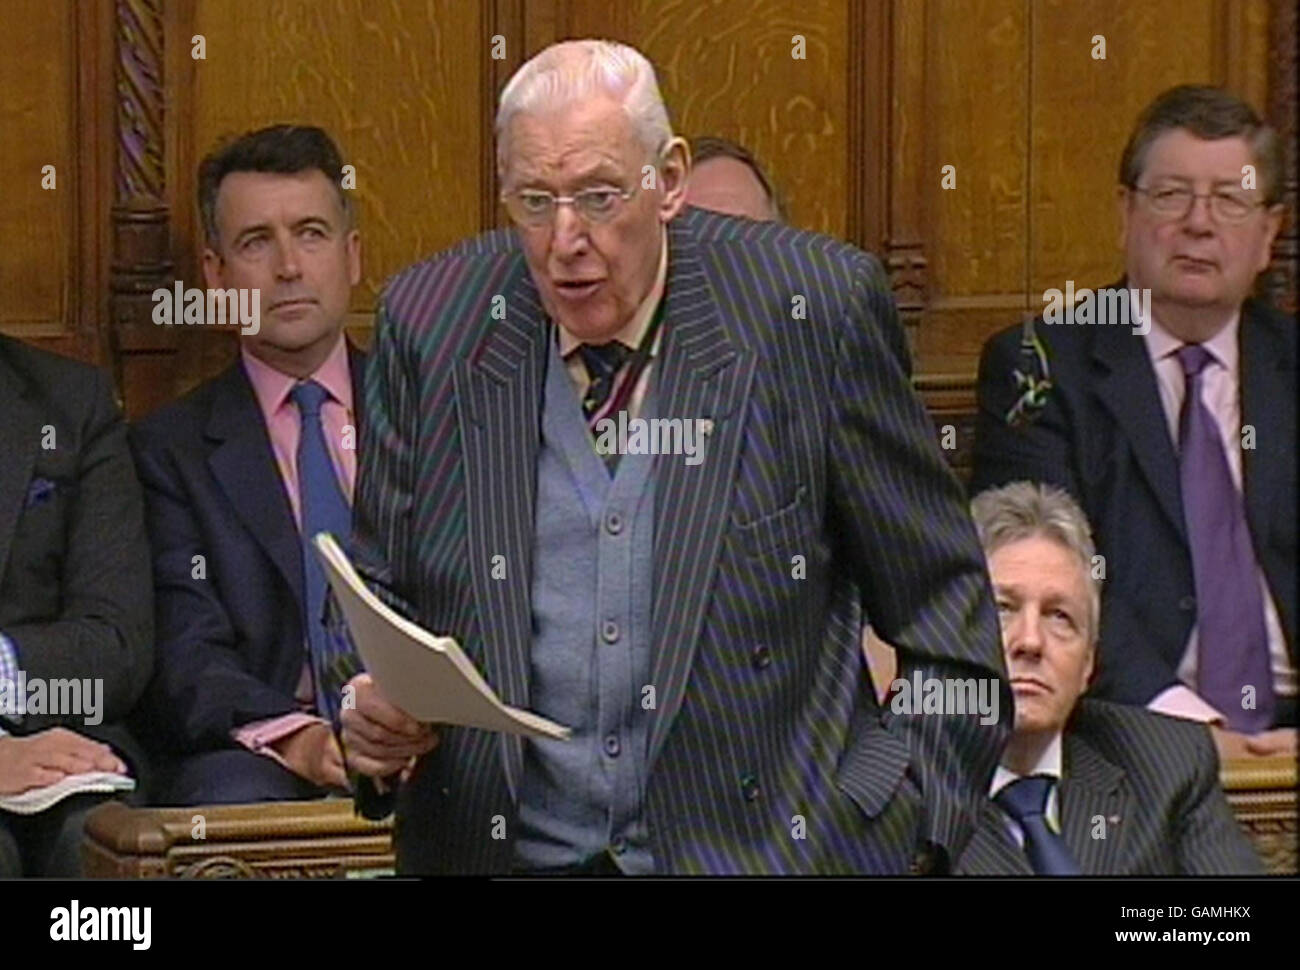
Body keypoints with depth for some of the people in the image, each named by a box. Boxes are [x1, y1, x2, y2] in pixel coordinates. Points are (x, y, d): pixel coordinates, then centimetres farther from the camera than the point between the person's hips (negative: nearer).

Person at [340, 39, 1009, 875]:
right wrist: (376, 717, -5)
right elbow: (380, 593, 15)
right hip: (502, 852, 3)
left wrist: (917, 823, 0)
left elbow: (945, 607, 6)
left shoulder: (814, 306, 0)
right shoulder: (430, 323, 6)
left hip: (769, 846, -2)